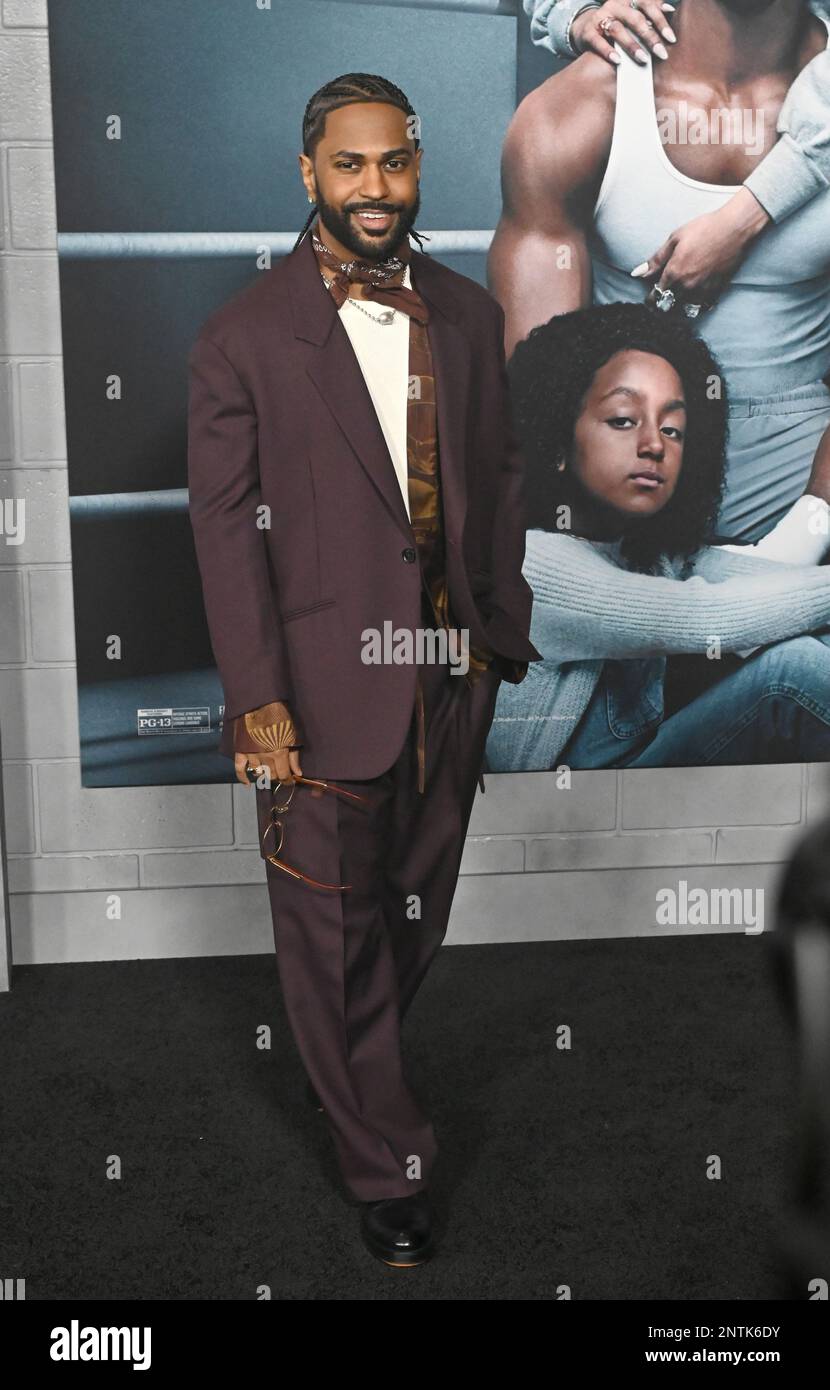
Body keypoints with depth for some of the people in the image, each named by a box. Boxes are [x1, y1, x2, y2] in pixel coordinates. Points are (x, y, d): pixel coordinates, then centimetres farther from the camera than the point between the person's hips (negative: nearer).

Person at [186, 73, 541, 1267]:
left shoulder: (469, 315, 7)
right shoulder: (243, 339, -6)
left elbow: (500, 478, 12)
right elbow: (225, 526, -8)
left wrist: (505, 629, 9)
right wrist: (256, 699, -13)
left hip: (450, 678, 4)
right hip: (325, 687, -4)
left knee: (416, 909, 18)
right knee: (332, 930, 6)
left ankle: (360, 1066, 45)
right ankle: (388, 1164, 24)